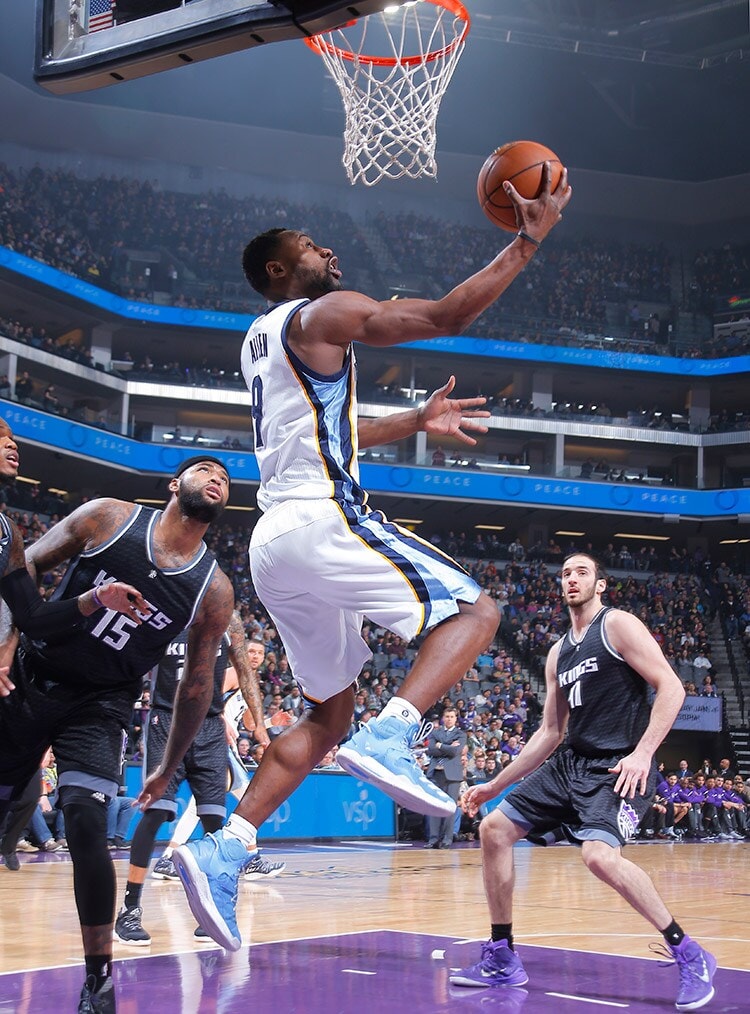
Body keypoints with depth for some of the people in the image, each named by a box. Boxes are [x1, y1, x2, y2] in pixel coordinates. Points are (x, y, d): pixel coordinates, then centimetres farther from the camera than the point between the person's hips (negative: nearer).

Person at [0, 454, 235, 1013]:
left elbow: (196, 683, 5)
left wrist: (170, 767, 8)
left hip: (100, 704, -1)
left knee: (86, 825, -20)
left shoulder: (214, 590, -4)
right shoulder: (109, 517, -6)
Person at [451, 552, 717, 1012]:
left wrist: (643, 752, -23)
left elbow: (671, 687, -12)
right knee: (494, 829, 4)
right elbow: (549, 731, 22)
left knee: (599, 854, -31)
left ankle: (690, 956, -16)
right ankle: (502, 959, 14)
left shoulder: (619, 625, -4)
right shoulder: (559, 653, 18)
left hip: (617, 766, -9)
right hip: (571, 762, 9)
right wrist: (495, 785, 22)